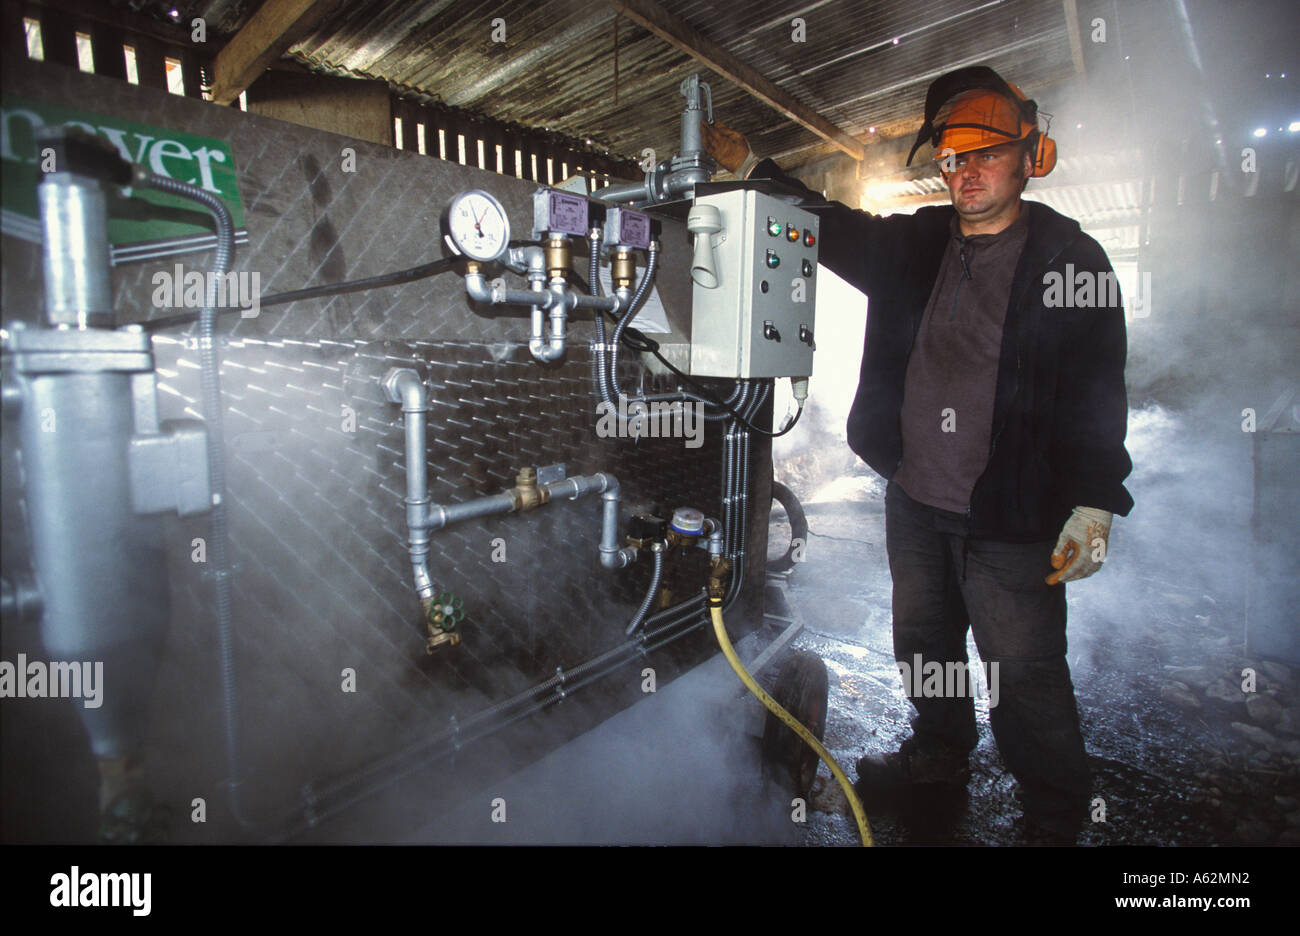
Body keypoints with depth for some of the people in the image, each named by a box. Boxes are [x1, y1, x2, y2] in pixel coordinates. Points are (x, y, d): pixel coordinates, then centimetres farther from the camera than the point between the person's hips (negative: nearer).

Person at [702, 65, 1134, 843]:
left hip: (1010, 519, -5)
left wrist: (1093, 506, -17)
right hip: (913, 499, 6)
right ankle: (941, 754, 47)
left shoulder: (1069, 257, -6)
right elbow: (836, 228, 19)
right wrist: (751, 166, 16)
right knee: (923, 642, 22)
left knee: (1024, 673, 6)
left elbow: (1098, 393, -10)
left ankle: (1056, 813, 33)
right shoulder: (916, 243, 8)